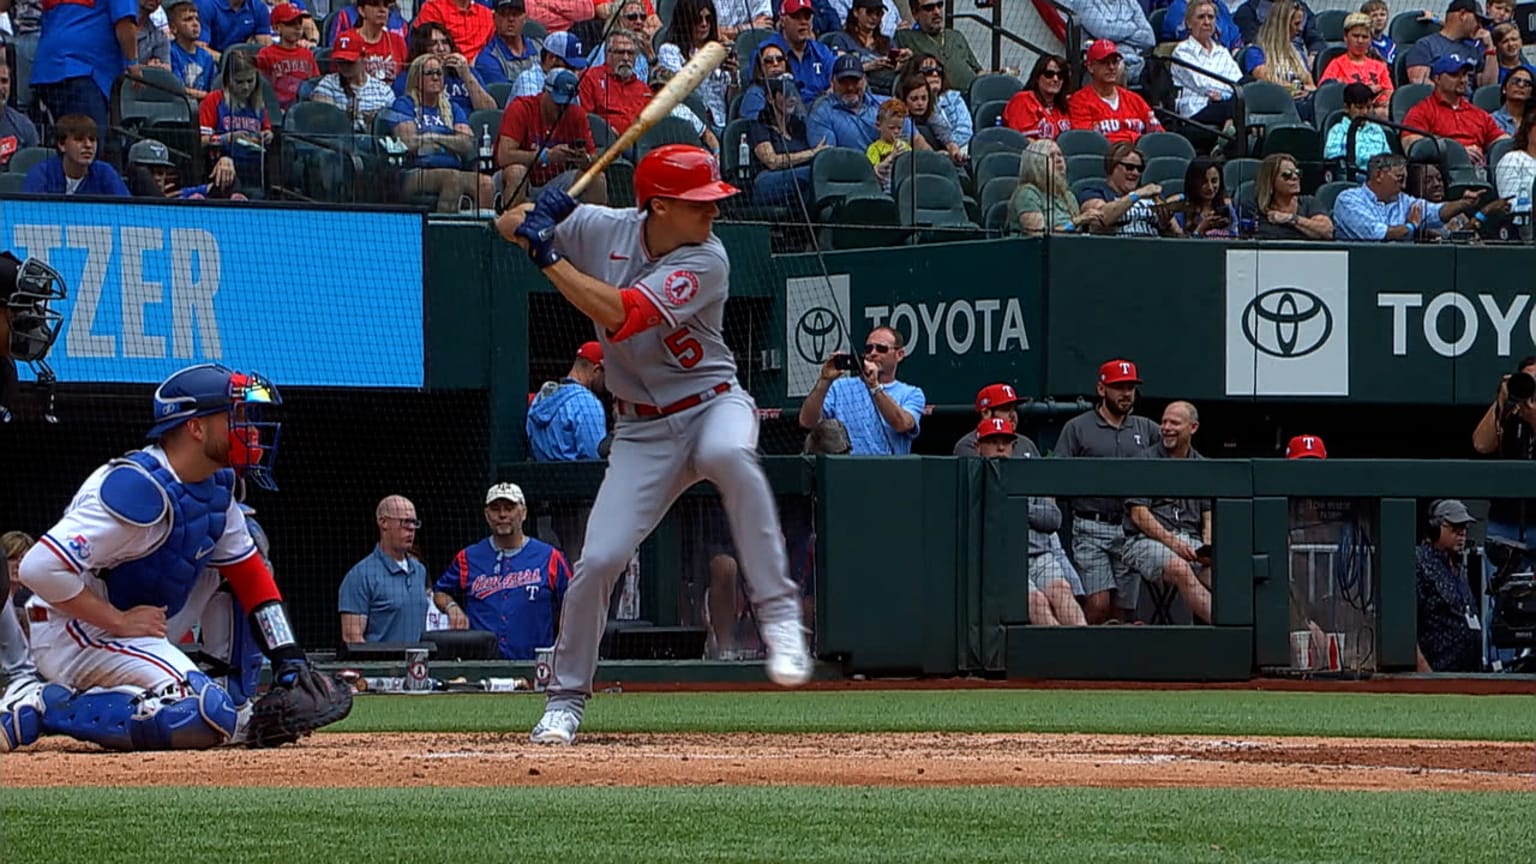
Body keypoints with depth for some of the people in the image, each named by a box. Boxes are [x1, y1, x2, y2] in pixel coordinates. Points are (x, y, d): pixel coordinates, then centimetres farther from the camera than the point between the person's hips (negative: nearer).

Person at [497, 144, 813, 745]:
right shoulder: (604, 229, -5)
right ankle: (566, 697, 11)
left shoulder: (706, 261, -18)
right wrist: (538, 219, -18)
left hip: (713, 402, -3)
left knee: (728, 454, -40)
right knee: (600, 559, -9)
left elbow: (619, 314, -28)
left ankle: (779, 616, -34)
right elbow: (509, 224, 6)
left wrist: (549, 256, -24)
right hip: (643, 427, 3)